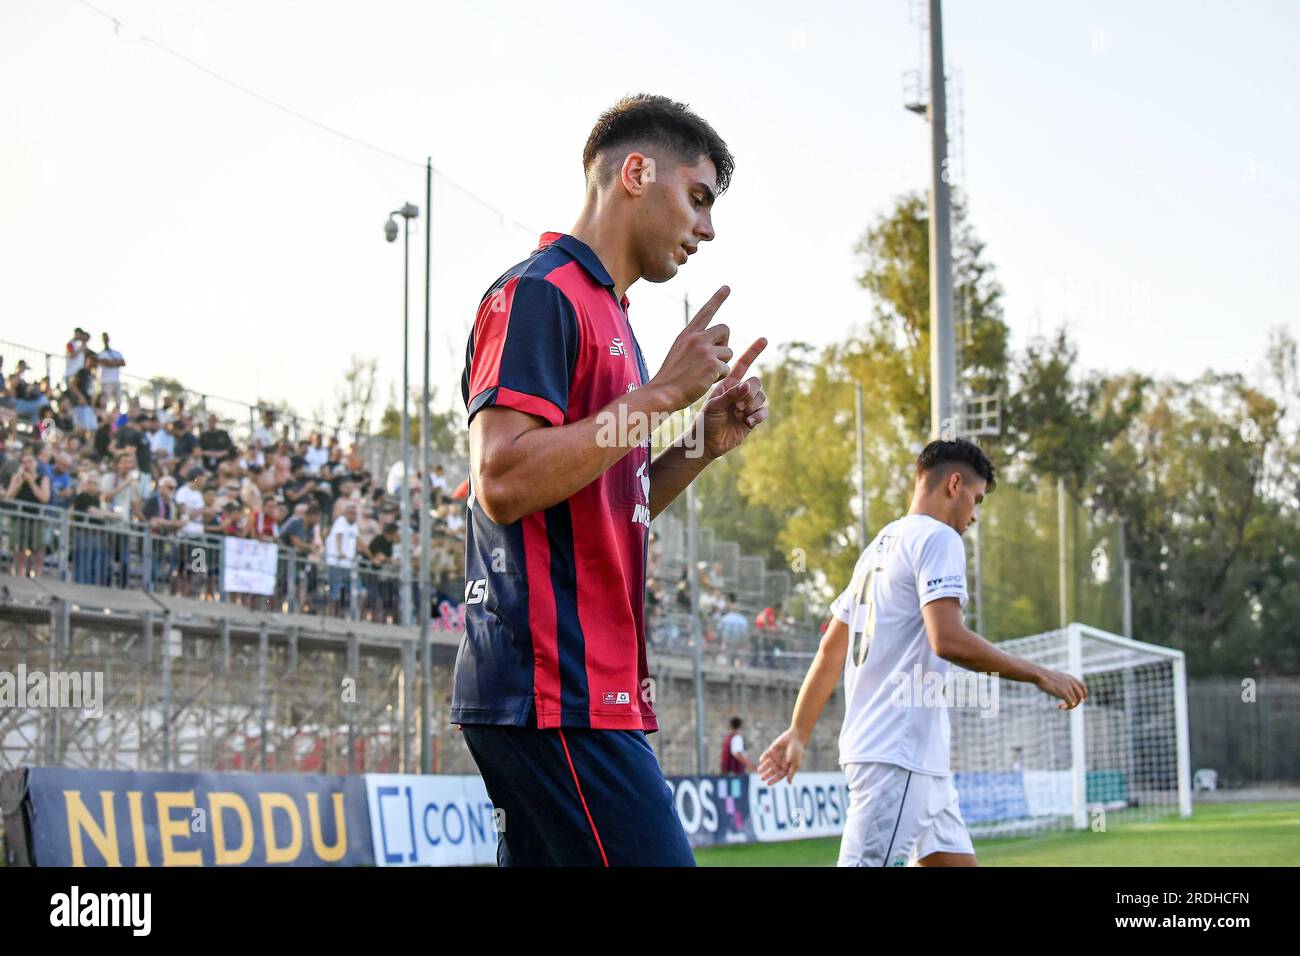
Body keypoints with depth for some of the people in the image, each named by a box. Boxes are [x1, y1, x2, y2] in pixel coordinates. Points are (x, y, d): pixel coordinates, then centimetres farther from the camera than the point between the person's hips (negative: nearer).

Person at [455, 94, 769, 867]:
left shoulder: (603, 311, 22)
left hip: (588, 689, 10)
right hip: (558, 693, -10)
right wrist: (658, 396, -14)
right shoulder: (539, 295, -7)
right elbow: (502, 479, -19)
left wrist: (703, 443, 12)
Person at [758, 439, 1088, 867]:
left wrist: (798, 733, 24)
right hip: (898, 754, -10)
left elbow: (831, 649, 22)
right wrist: (1038, 675, -13)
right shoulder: (937, 538, -8)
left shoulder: (880, 546, 21)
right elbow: (948, 639, -21)